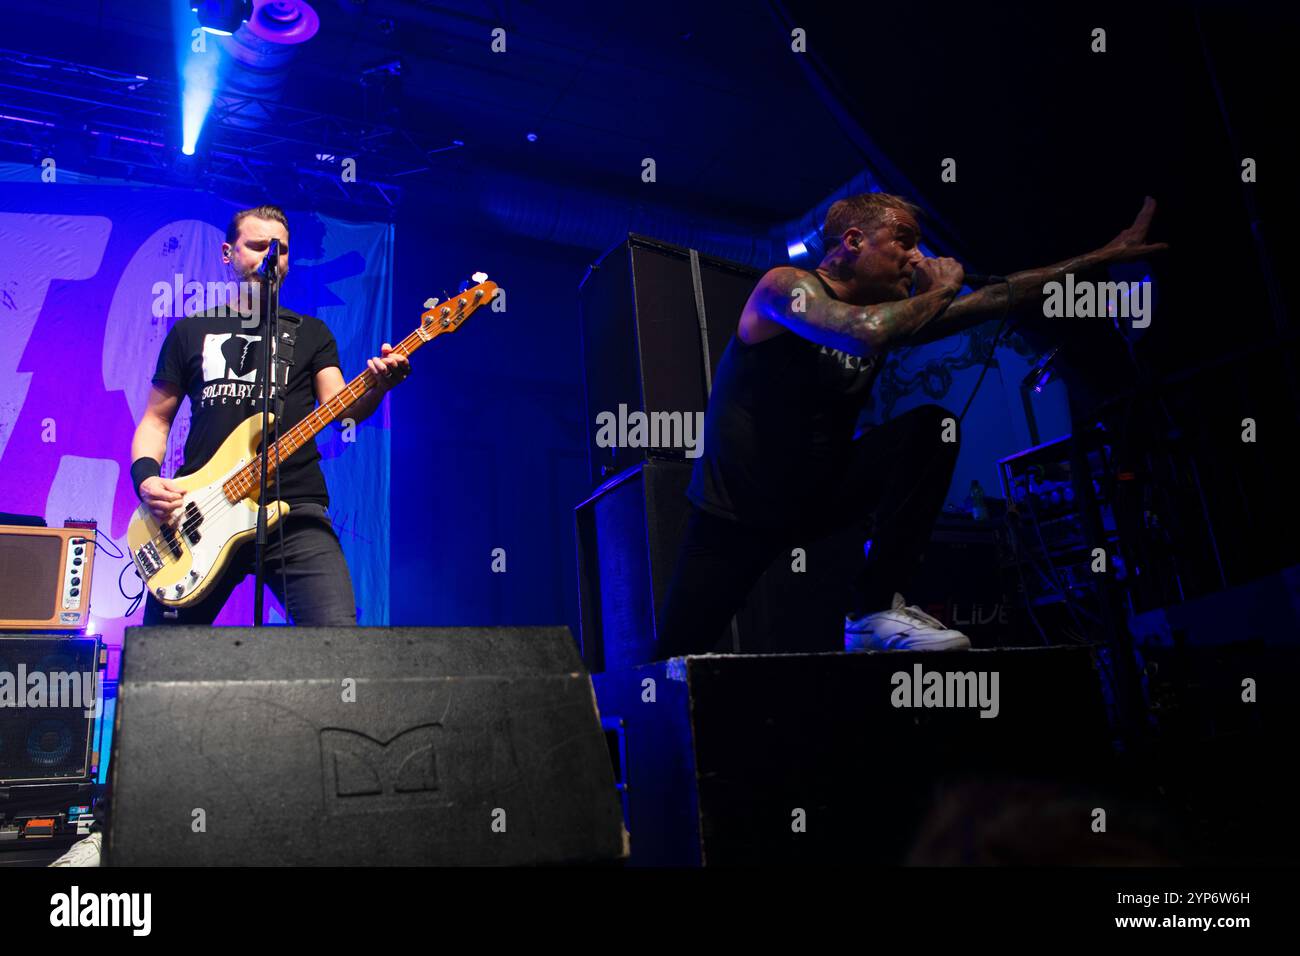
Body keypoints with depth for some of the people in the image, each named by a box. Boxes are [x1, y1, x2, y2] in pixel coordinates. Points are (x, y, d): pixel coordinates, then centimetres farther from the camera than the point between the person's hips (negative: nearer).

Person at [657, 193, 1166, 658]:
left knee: (931, 427, -15)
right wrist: (940, 290, -16)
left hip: (814, 498, 6)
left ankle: (874, 607, -12)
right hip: (735, 513, -6)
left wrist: (1107, 254, 10)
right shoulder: (785, 285, -16)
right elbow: (865, 332, -35)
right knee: (680, 658, -14)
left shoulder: (890, 315, 4)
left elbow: (996, 299, 7)